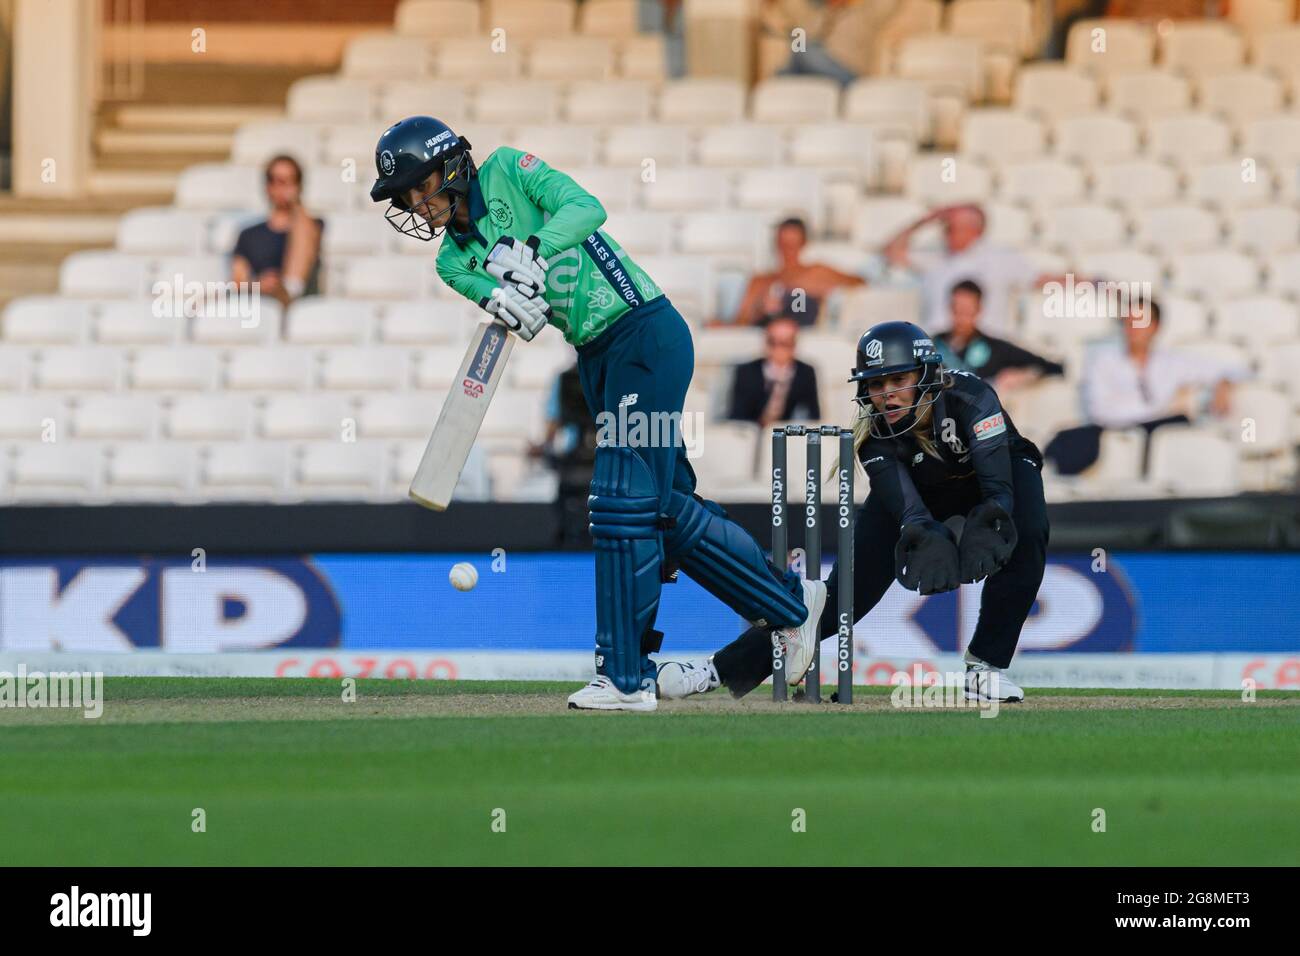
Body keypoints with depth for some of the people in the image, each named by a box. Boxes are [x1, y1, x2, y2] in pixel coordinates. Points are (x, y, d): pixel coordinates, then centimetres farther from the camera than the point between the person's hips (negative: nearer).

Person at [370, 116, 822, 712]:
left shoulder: (507, 172, -5)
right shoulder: (453, 258, 10)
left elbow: (586, 207, -20)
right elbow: (524, 319, -8)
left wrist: (533, 251, -36)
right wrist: (501, 298, -32)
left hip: (646, 333, -8)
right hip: (596, 358, 8)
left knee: (622, 499, -12)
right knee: (667, 505, 8)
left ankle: (627, 677, -12)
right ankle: (793, 606, 22)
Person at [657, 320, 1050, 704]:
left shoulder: (969, 397, -38)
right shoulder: (874, 433, -29)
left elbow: (999, 487, -45)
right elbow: (905, 504, -41)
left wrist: (985, 530, -66)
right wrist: (926, 539, -64)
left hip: (995, 471, -2)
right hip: (919, 484, 2)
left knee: (1025, 536, -34)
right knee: (853, 581, -11)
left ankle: (985, 666, -21)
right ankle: (728, 668, -8)